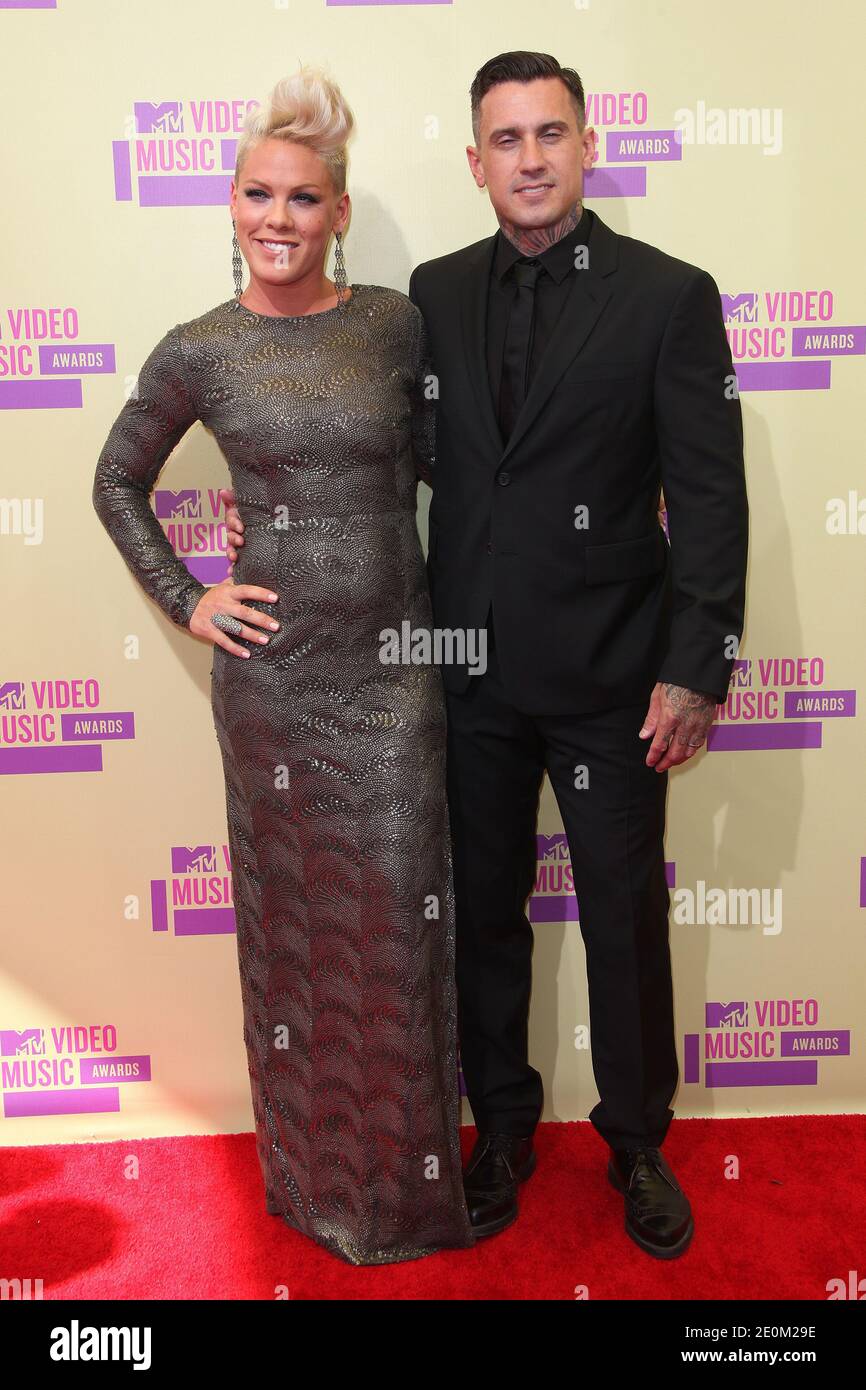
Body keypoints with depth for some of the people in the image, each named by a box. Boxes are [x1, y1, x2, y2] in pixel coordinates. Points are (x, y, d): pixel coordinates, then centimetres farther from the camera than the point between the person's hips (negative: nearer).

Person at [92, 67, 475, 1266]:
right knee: (297, 916, 12)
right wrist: (184, 600, 2)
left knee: (405, 917, 8)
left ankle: (410, 1174, 32)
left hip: (396, 663, 1)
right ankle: (319, 1171, 35)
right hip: (276, 672, -1)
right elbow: (119, 481, 11)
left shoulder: (396, 322, 1)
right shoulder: (199, 352, -2)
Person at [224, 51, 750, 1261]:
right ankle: (503, 1125, 37)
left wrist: (695, 671, -12)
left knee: (627, 919, 10)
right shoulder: (437, 293, 7)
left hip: (608, 674, -3)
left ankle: (637, 1142, 34)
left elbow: (710, 500, -7)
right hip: (471, 671, 3)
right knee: (484, 911, 14)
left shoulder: (668, 295, -4)